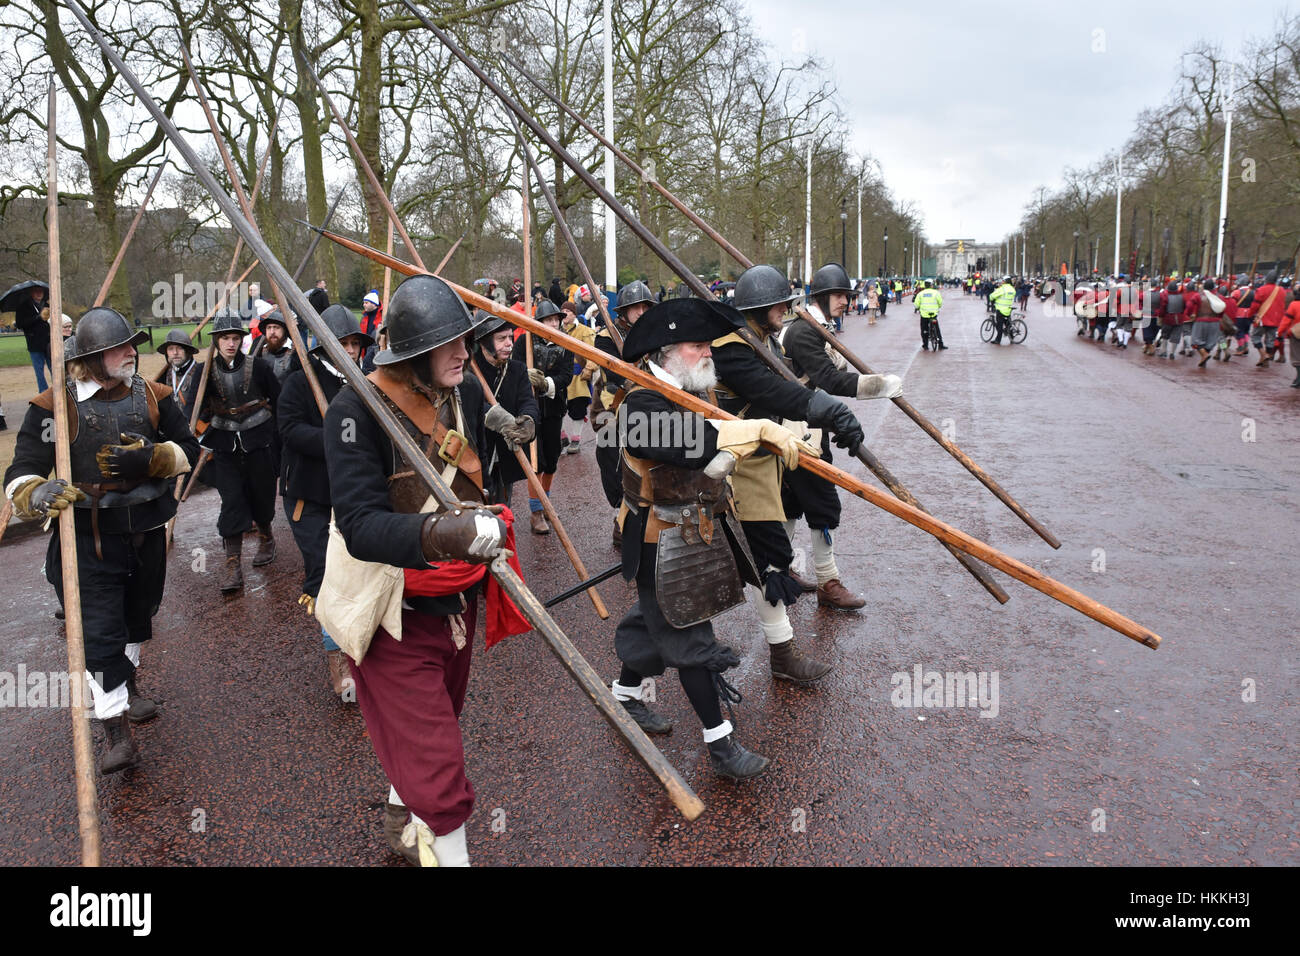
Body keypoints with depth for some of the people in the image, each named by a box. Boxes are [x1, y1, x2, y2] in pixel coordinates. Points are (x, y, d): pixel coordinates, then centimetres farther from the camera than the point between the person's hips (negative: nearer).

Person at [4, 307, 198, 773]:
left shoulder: (153, 396, 1)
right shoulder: (56, 405, -11)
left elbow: (188, 449, 1)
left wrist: (147, 458, -19)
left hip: (147, 531, 5)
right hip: (88, 541, -4)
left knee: (137, 616, 22)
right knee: (99, 632, -7)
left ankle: (126, 684, 48)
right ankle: (115, 727, 6)